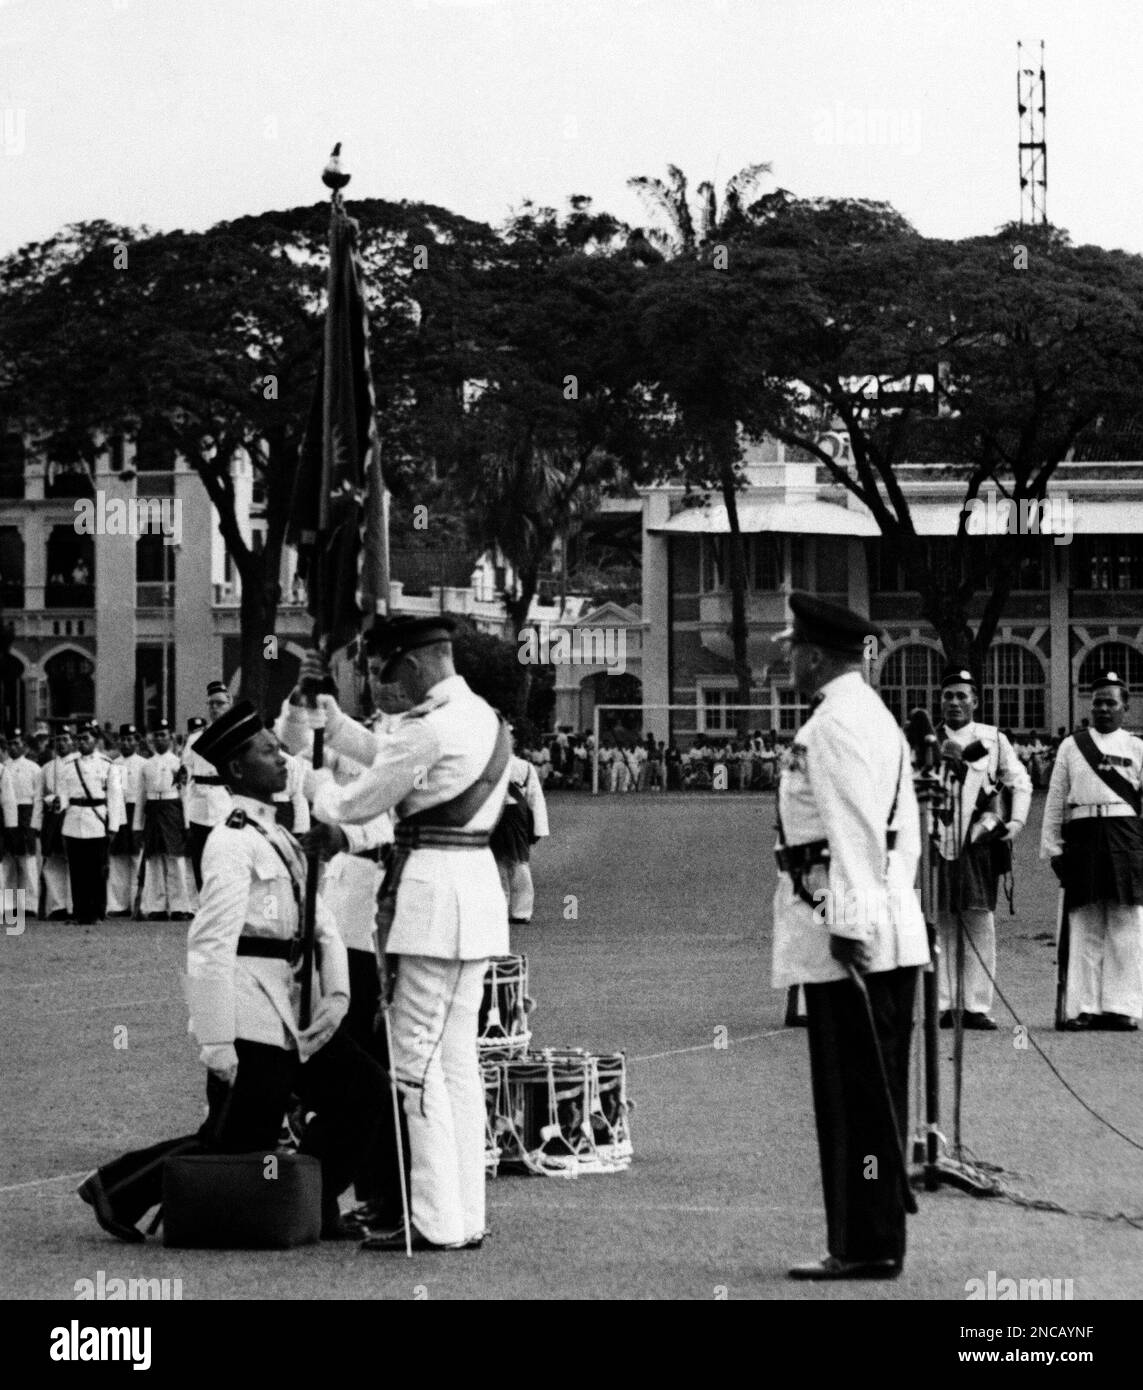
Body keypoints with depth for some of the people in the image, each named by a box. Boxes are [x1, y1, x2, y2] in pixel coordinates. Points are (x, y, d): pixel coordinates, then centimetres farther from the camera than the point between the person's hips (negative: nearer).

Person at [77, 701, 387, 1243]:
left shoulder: (278, 837, 16)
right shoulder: (232, 842, -14)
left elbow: (320, 921, 13)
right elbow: (211, 945, -19)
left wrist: (336, 993, -4)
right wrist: (216, 1041, -22)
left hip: (294, 1012, 9)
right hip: (252, 1018, -9)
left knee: (364, 1091, 5)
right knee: (238, 1142, -4)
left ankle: (315, 1207, 16)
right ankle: (118, 1188, 11)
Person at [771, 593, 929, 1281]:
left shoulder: (835, 723, -12)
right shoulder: (878, 716, 20)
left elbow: (855, 832, -20)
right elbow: (906, 831, 22)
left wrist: (848, 922, -22)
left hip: (846, 933, -11)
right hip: (888, 926, 11)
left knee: (858, 1093, -7)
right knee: (872, 1091, 12)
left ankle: (868, 1247, -4)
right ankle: (870, 1242, 18)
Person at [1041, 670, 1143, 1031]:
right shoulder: (1071, 747, 13)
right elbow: (1055, 800, 12)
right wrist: (1052, 846, 5)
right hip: (1082, 836, 0)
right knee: (1083, 928, 0)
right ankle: (1082, 1007, 1)